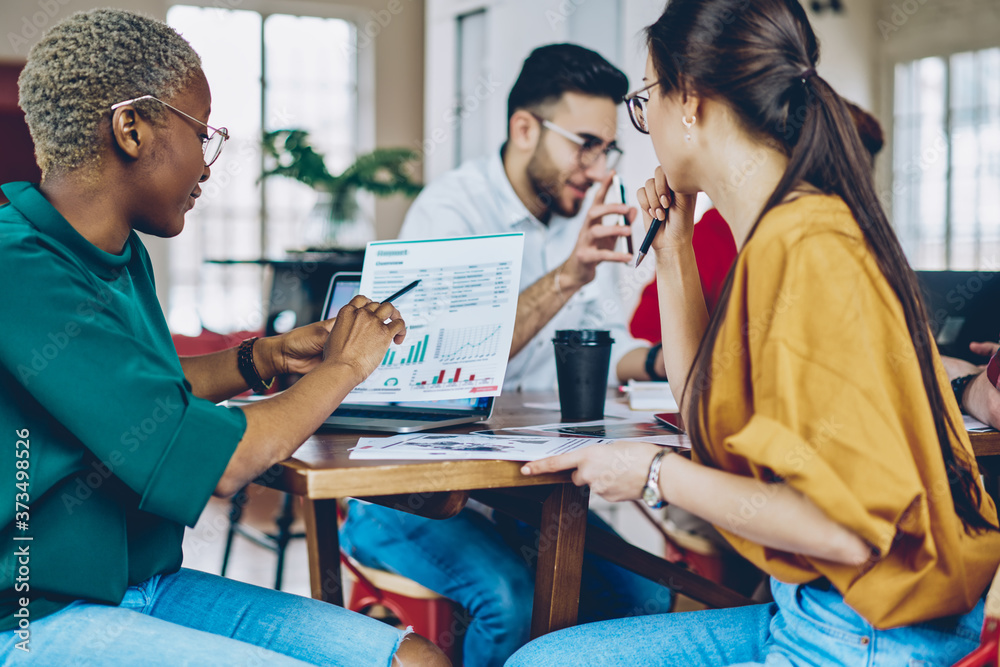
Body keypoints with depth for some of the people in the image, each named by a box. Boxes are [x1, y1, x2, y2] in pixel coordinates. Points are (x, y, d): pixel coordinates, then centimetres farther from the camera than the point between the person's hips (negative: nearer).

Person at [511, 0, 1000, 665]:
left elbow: (845, 523, -26)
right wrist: (674, 249, 13)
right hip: (809, 609, 9)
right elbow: (705, 402, 20)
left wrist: (658, 473, -15)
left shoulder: (806, 249, -23)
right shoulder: (783, 229, 8)